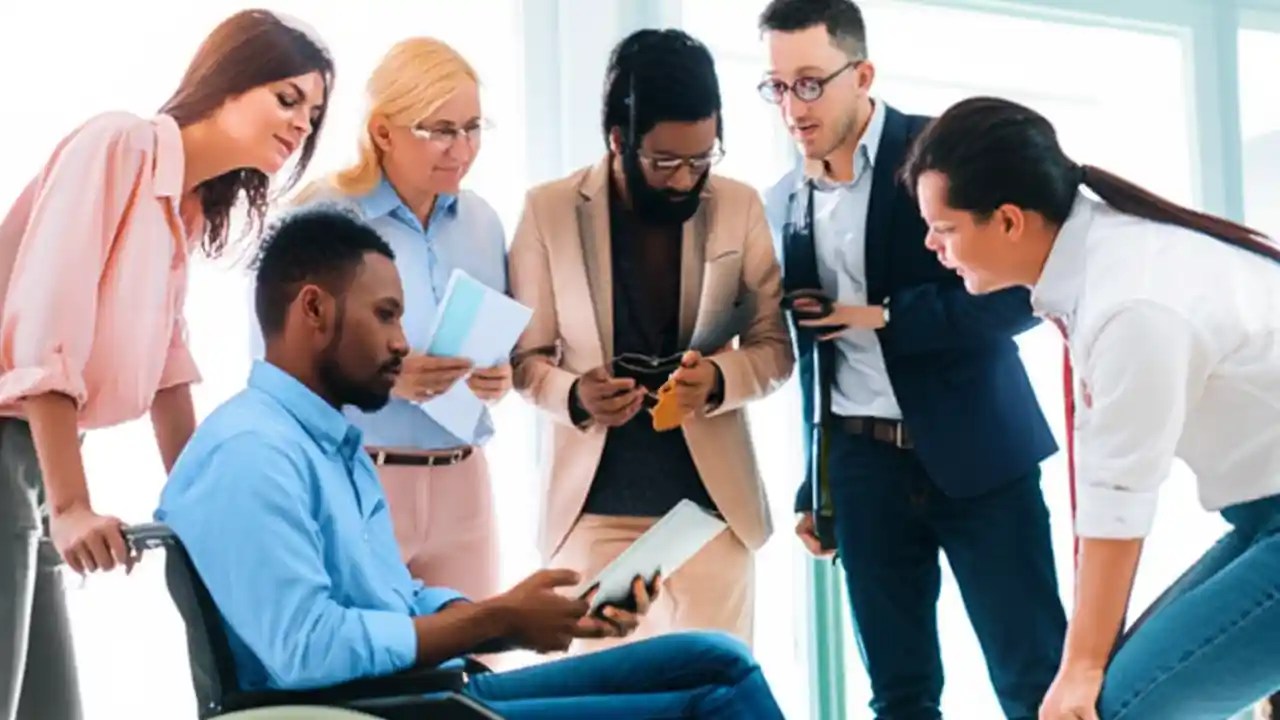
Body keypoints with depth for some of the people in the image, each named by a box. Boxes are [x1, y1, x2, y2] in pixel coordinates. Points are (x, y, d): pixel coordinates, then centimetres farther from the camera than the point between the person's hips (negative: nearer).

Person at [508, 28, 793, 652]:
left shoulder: (740, 208, 0)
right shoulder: (548, 210, -4)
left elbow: (775, 347, 3)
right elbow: (525, 355, 1)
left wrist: (719, 378, -18)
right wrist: (573, 396, -20)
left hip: (711, 503, 1)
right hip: (592, 508, -1)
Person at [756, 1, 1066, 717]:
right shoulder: (784, 202, 9)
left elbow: (1020, 293, -11)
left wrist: (886, 318, -14)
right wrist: (813, 488, 15)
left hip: (976, 451, -4)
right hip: (863, 467, 5)